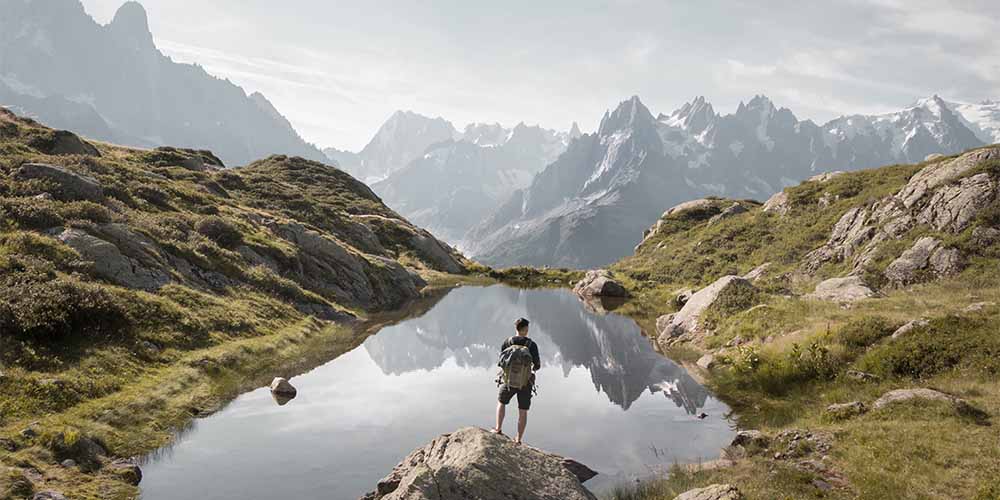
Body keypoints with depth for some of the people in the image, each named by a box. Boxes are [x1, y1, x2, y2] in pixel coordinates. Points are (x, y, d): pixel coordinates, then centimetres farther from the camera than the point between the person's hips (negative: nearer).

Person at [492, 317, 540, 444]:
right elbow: (537, 364, -6)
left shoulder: (507, 342, -3)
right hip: (525, 382, 0)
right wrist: (533, 369, 18)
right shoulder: (531, 344, -5)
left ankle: (498, 428, 19)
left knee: (501, 403, 26)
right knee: (523, 412, 10)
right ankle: (518, 440, 11)